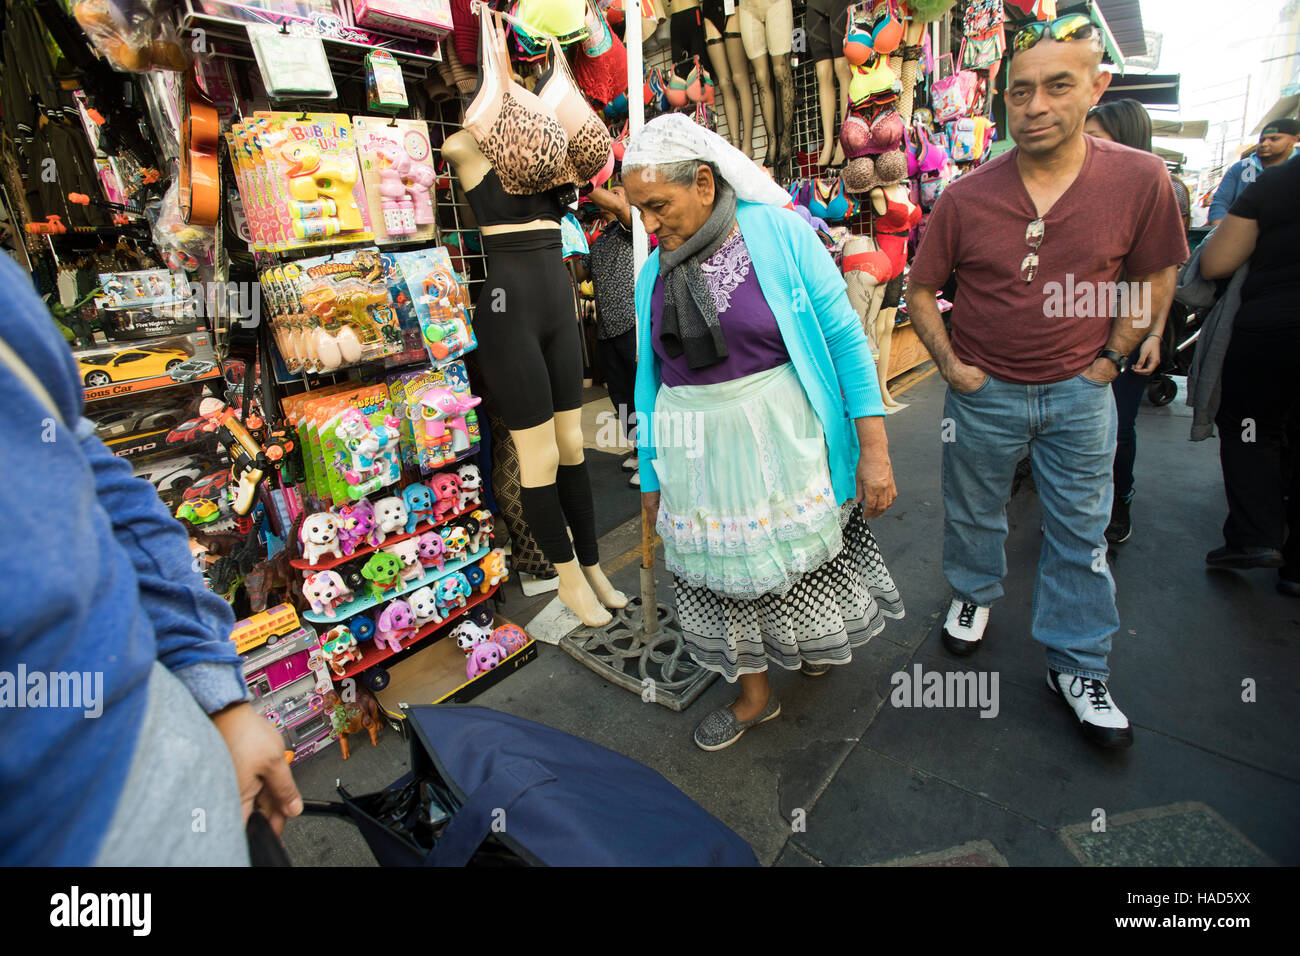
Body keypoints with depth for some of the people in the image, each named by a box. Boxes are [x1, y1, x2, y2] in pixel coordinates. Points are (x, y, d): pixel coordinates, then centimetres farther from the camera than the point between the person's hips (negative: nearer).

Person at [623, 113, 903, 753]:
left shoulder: (778, 232, -7)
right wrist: (651, 478, 11)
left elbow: (844, 336, -7)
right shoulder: (653, 273, 5)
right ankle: (754, 695, 37)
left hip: (782, 442, -3)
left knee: (804, 558, 13)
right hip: (697, 457, 4)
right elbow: (649, 378, 10)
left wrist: (874, 449, -10)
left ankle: (813, 644, 48)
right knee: (724, 569, 12)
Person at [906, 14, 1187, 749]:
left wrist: (1110, 359, -3)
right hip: (984, 391, 0)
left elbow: (1157, 277, 4)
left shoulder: (1140, 180, -8)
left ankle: (1079, 668, 24)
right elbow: (921, 291, 0)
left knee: (1081, 534, 8)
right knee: (974, 513, 16)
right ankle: (975, 595, 44)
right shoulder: (966, 198, -10)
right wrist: (950, 364, -7)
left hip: (1079, 392, 1)